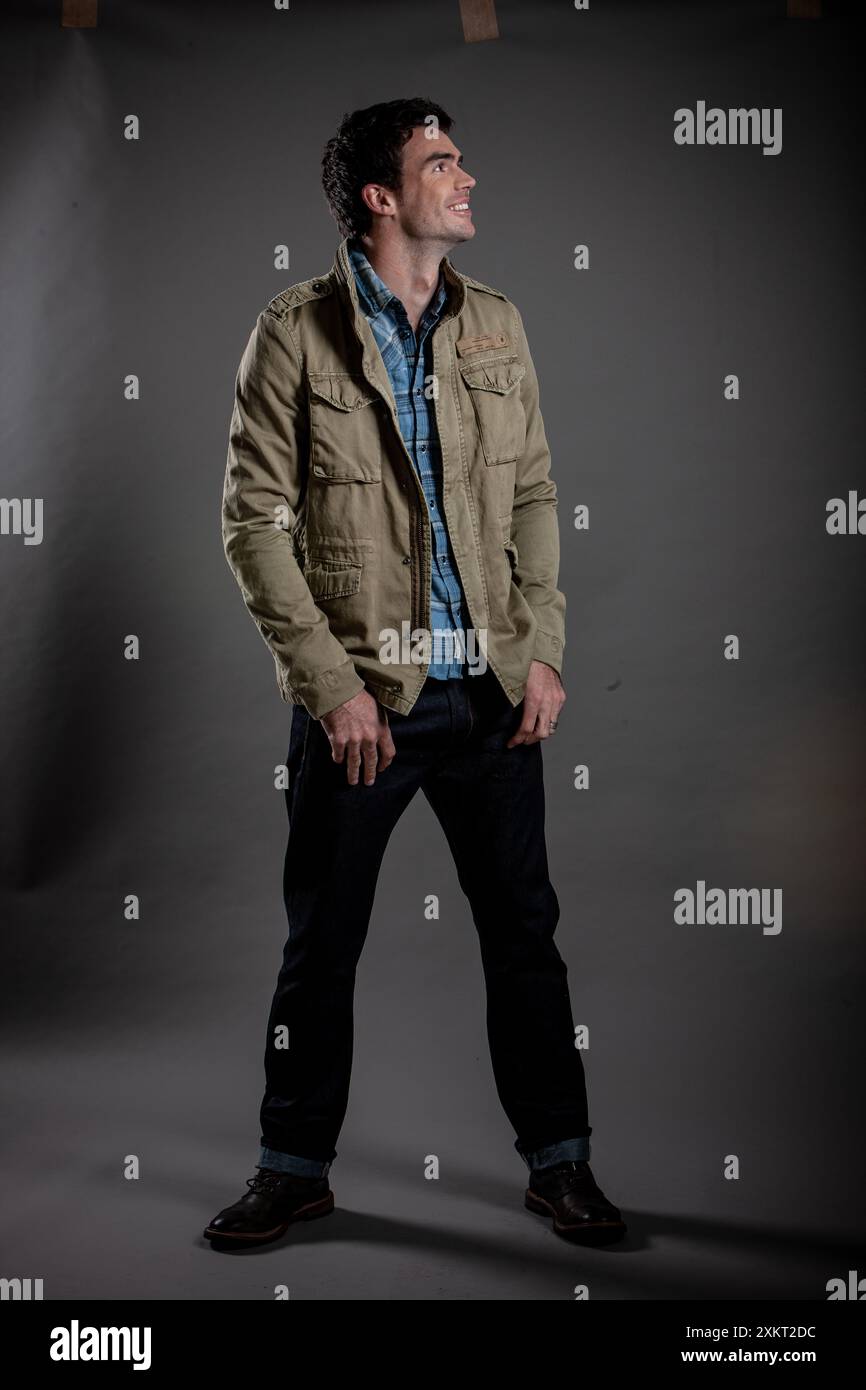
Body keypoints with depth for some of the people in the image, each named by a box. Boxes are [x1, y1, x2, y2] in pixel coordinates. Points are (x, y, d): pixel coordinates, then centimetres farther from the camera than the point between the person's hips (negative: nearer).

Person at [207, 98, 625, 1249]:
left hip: (492, 688, 3)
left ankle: (559, 1163, 25)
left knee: (525, 932, 10)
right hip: (357, 695, -3)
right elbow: (255, 522, -7)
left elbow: (534, 496, 11)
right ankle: (295, 1169, 25)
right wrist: (332, 684, -12)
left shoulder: (497, 325, 9)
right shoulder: (294, 334, -4)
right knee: (321, 945, 8)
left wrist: (543, 652, 1)